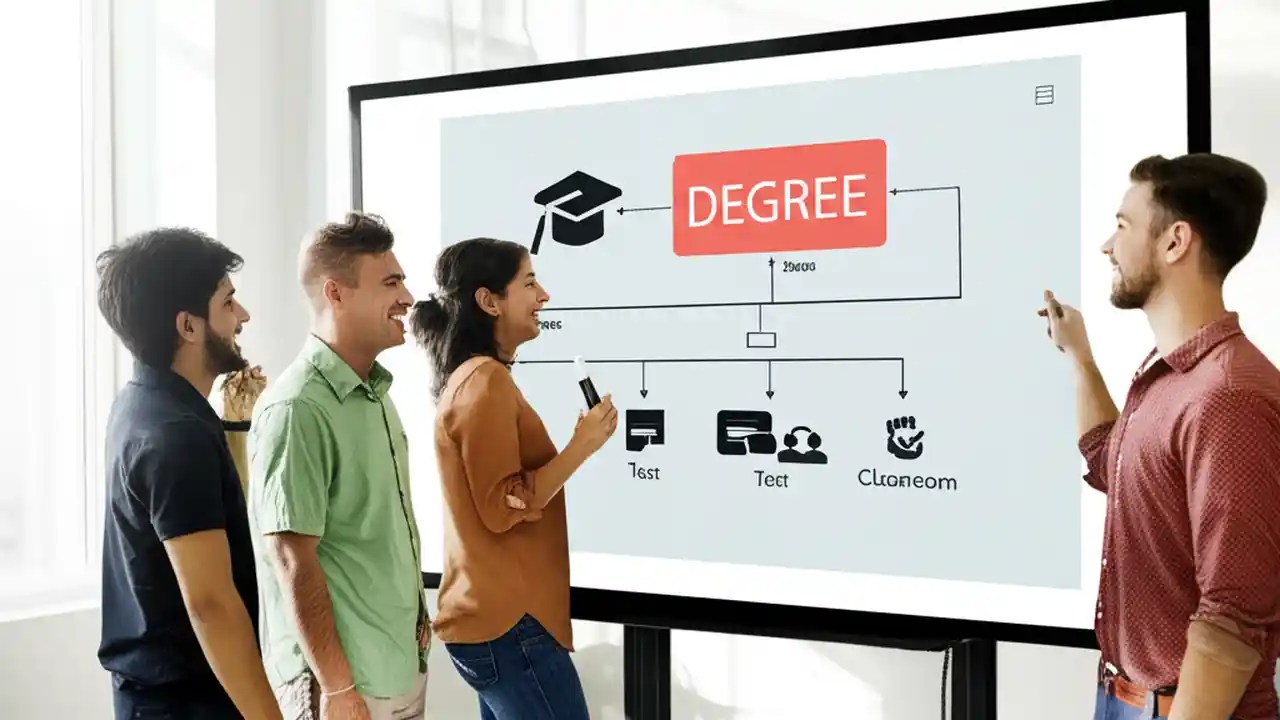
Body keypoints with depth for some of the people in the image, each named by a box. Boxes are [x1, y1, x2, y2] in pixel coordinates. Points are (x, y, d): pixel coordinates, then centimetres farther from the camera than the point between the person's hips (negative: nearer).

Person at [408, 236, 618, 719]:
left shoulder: (469, 376, 14)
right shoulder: (485, 379, -15)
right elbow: (503, 508, -19)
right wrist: (583, 445, -14)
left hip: (495, 616, 10)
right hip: (509, 624, -10)